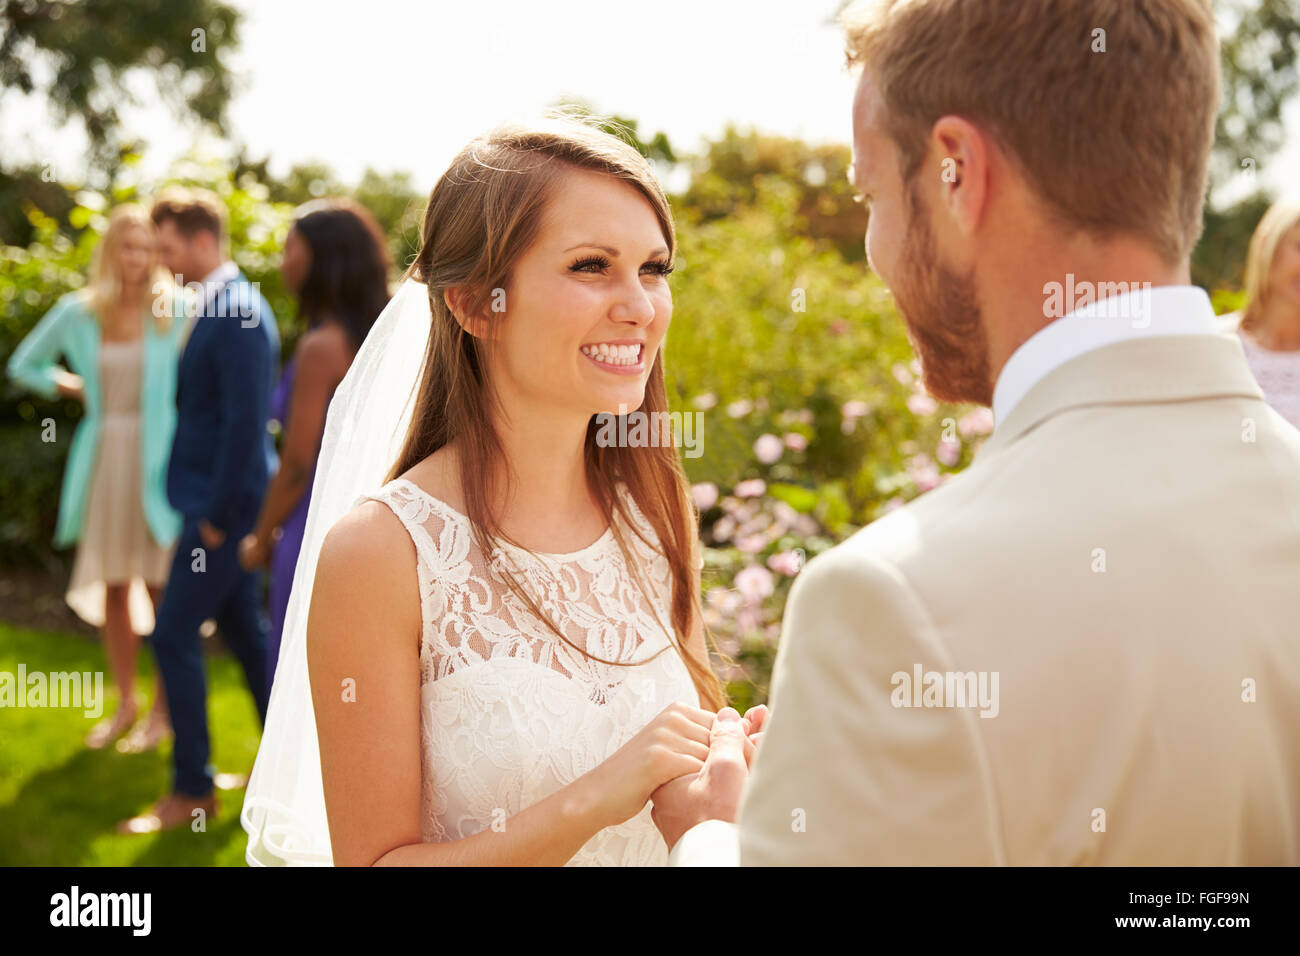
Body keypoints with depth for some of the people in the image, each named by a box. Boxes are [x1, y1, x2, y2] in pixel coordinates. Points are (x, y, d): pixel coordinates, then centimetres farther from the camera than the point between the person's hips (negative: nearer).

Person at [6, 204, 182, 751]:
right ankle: (125, 701, 26)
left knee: (160, 583, -1)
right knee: (112, 586, 11)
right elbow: (24, 364, 19)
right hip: (103, 457, 4)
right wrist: (71, 386, 8)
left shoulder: (174, 309, -4)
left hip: (158, 457, -3)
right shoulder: (78, 313, 5)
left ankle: (163, 709, 14)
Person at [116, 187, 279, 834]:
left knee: (174, 636, -4)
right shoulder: (219, 306, 12)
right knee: (244, 630, 16)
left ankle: (191, 791, 7)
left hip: (224, 505, -10)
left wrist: (218, 514, -19)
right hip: (219, 502, 10)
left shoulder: (237, 312, -19)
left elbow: (246, 422, -23)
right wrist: (215, 508, 13)